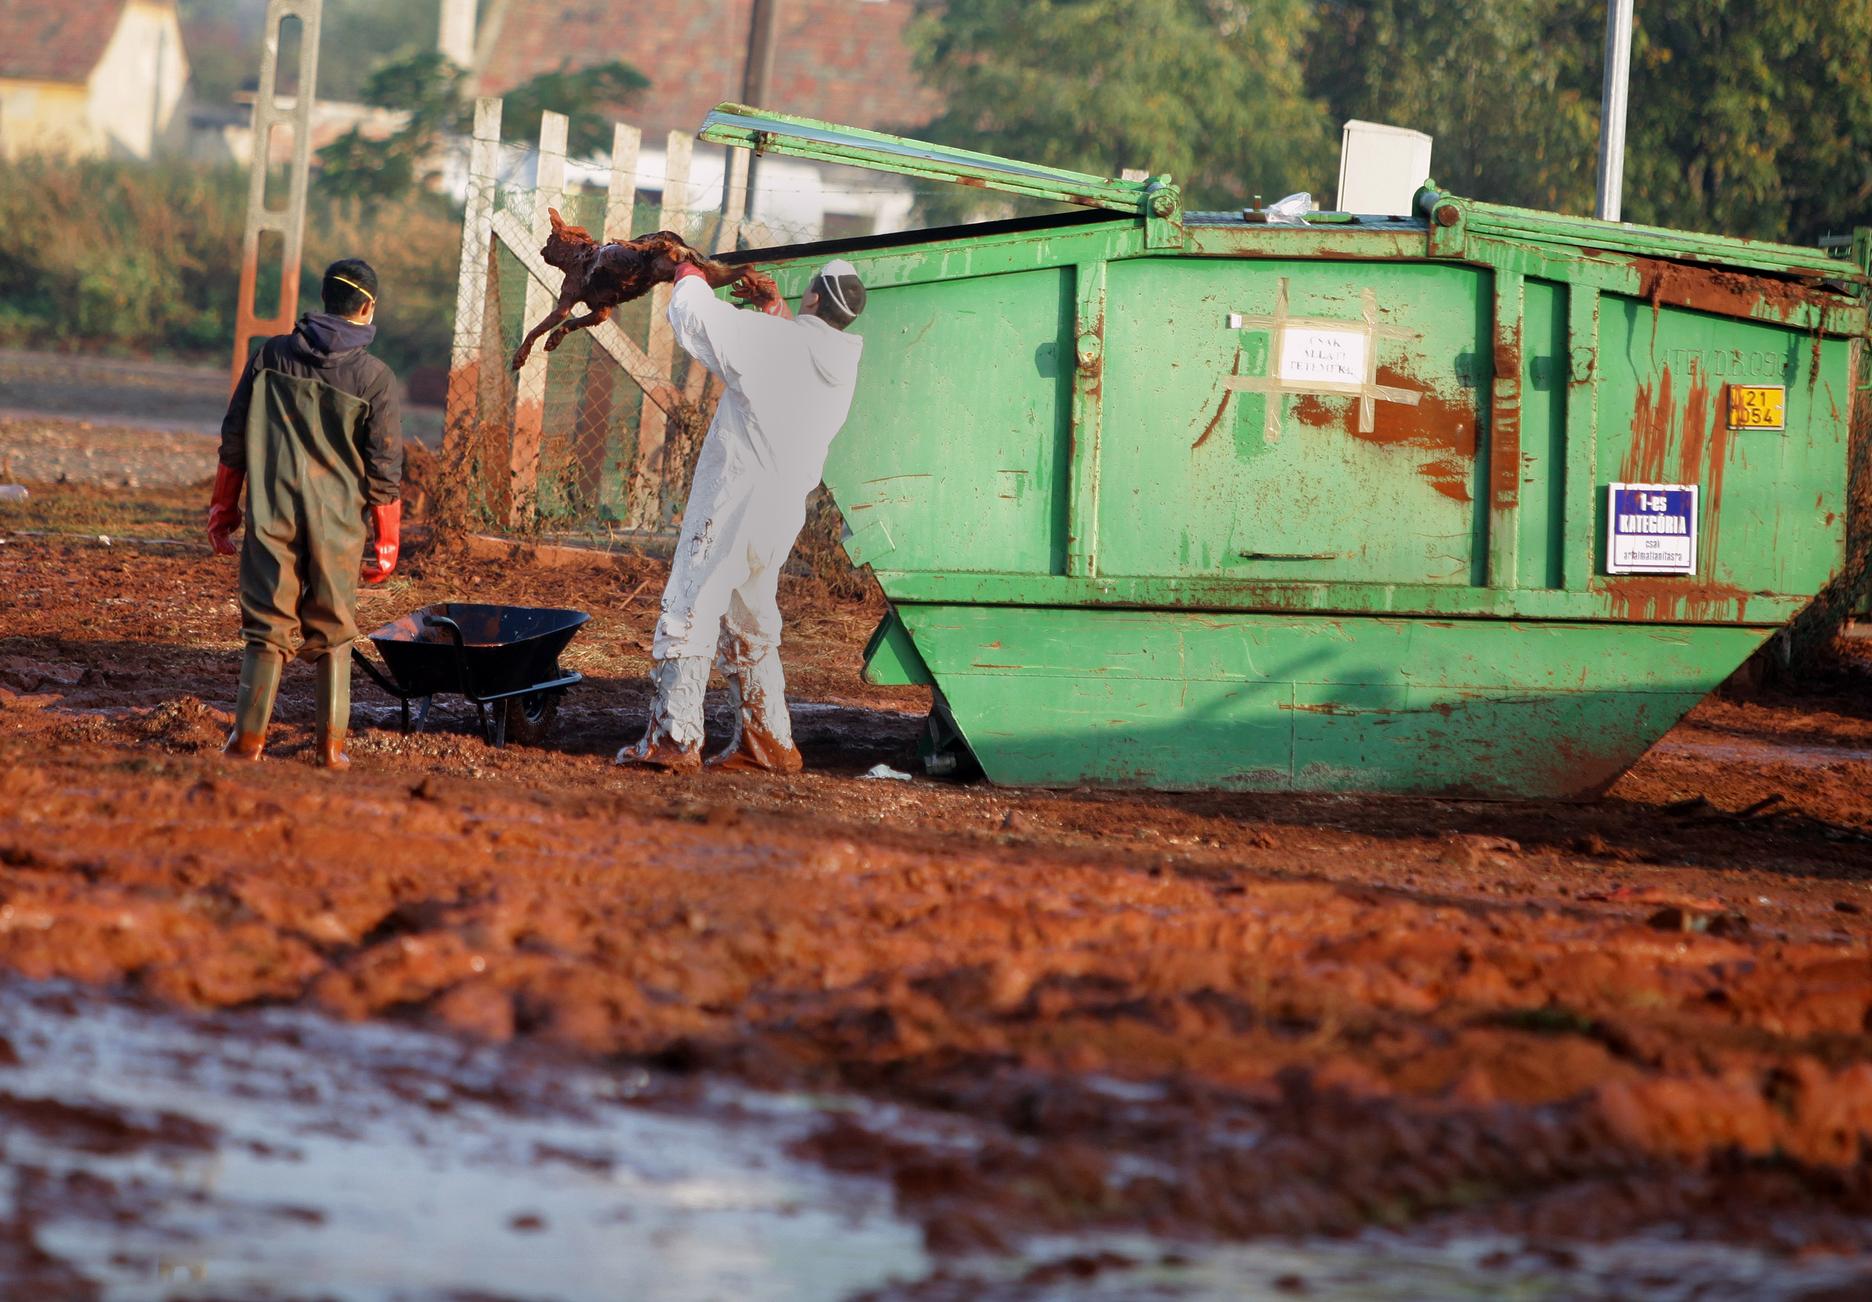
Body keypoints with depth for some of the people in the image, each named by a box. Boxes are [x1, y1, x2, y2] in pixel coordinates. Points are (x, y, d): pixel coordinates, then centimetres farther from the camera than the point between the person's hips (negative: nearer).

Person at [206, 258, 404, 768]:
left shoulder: (271, 356, 3)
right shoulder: (374, 378, -5)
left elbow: (234, 438, 7)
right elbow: (384, 468, -3)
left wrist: (223, 508, 16)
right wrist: (386, 541, 5)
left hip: (272, 514, 1)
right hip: (337, 523, -1)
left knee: (268, 625, 7)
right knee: (332, 632, 10)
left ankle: (249, 735, 4)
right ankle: (331, 741, 6)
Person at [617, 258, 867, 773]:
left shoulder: (773, 340, -16)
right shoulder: (840, 365, 5)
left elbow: (695, 318, -9)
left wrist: (688, 277, 11)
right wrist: (774, 308, 24)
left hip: (733, 504, -7)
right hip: (785, 512, 7)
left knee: (691, 610, -4)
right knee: (750, 623, 20)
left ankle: (674, 738, -8)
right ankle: (767, 741, 22)